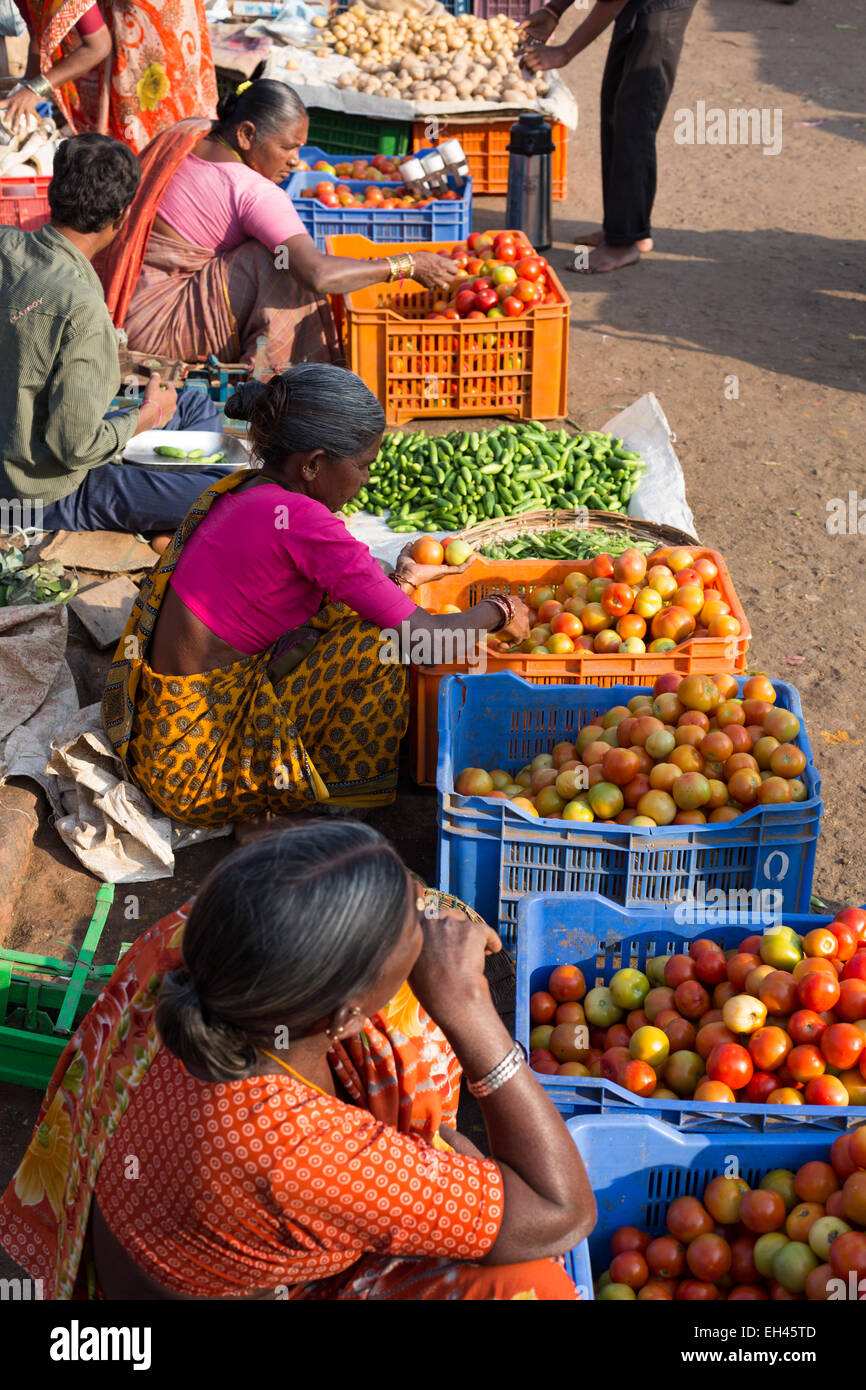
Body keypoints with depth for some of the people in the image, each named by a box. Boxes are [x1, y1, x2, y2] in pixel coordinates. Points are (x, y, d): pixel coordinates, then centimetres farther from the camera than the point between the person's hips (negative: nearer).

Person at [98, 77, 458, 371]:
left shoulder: (183, 134, 6)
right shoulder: (255, 193, -20)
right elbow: (319, 275, -30)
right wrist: (407, 265, -21)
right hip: (155, 327, -9)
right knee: (285, 263, -18)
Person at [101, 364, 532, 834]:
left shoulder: (241, 492, 6)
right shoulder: (301, 520, -21)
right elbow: (424, 638, -17)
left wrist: (402, 580, 21)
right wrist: (499, 610, 1)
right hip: (199, 763, -9)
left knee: (344, 614, 15)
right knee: (376, 645, -11)